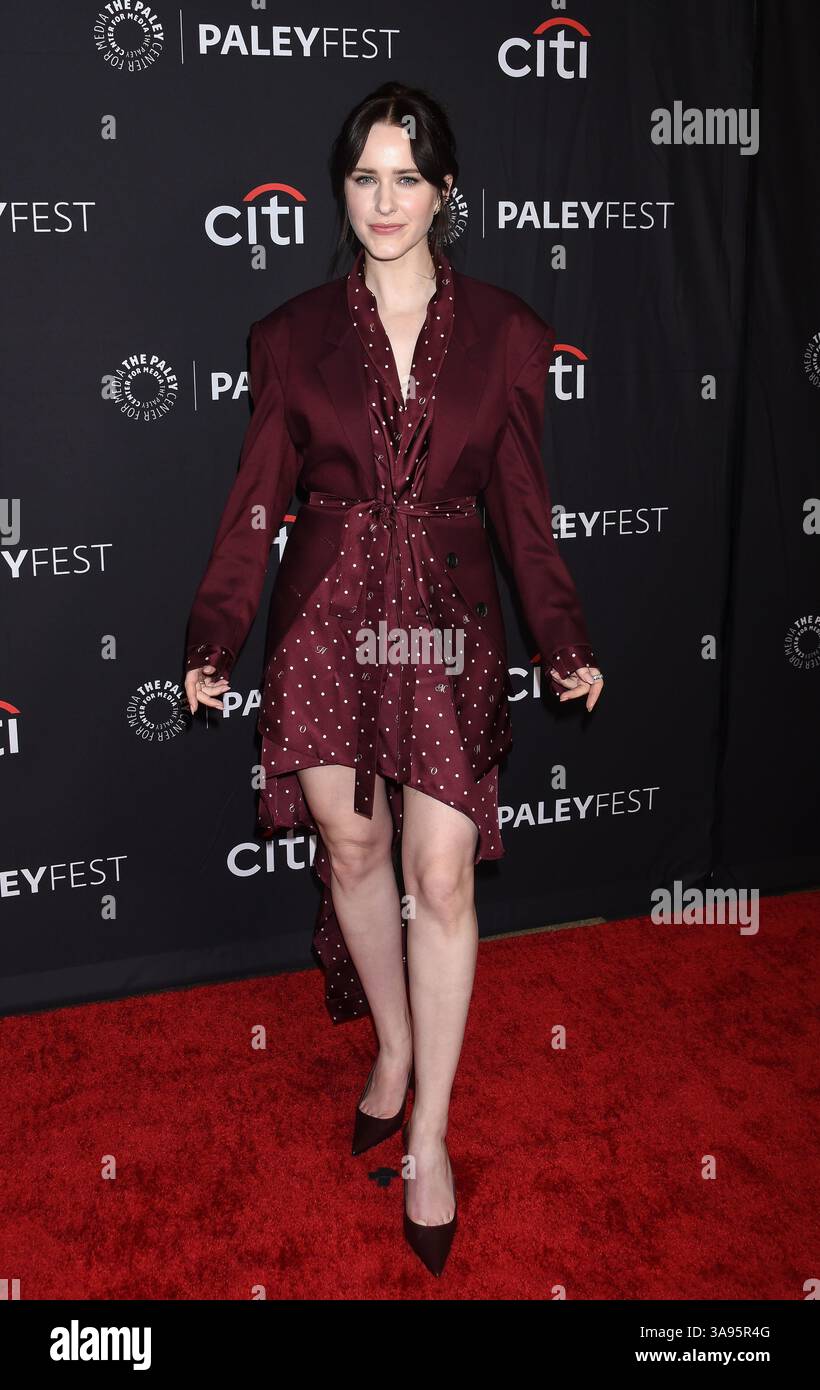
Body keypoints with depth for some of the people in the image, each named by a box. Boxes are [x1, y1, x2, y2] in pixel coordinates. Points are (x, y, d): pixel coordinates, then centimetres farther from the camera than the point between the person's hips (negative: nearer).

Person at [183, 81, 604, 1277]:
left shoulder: (502, 332, 3)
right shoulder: (295, 334, 3)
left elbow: (521, 505, 5)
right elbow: (258, 500, 3)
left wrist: (565, 642, 1)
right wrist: (215, 641, -2)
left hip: (447, 626, -1)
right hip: (327, 625, 1)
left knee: (441, 875, -2)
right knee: (352, 851, 11)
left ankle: (429, 1132, 15)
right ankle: (394, 1048, 36)